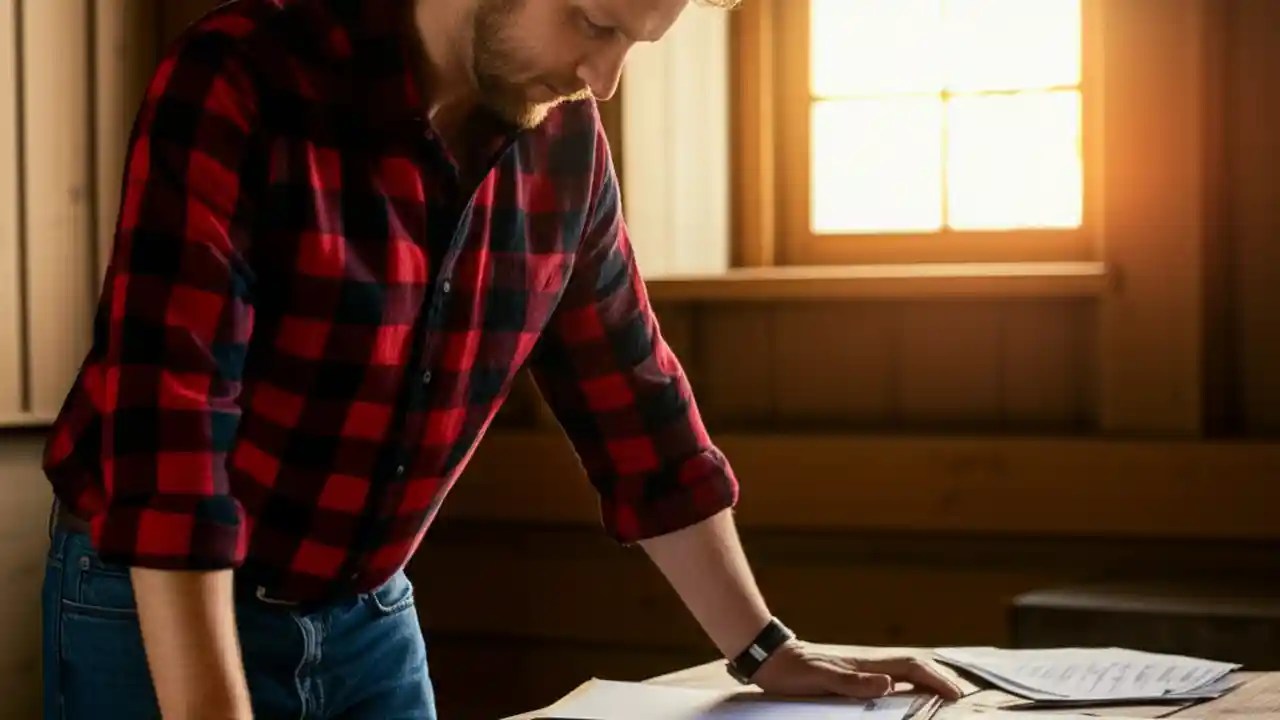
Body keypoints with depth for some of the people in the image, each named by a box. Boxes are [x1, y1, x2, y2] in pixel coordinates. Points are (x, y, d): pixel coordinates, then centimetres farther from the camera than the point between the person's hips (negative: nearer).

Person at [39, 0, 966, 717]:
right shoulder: (240, 85, -20)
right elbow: (167, 424, -27)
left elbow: (632, 398, 6)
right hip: (153, 610, -5)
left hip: (373, 620, 5)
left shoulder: (565, 141, -3)